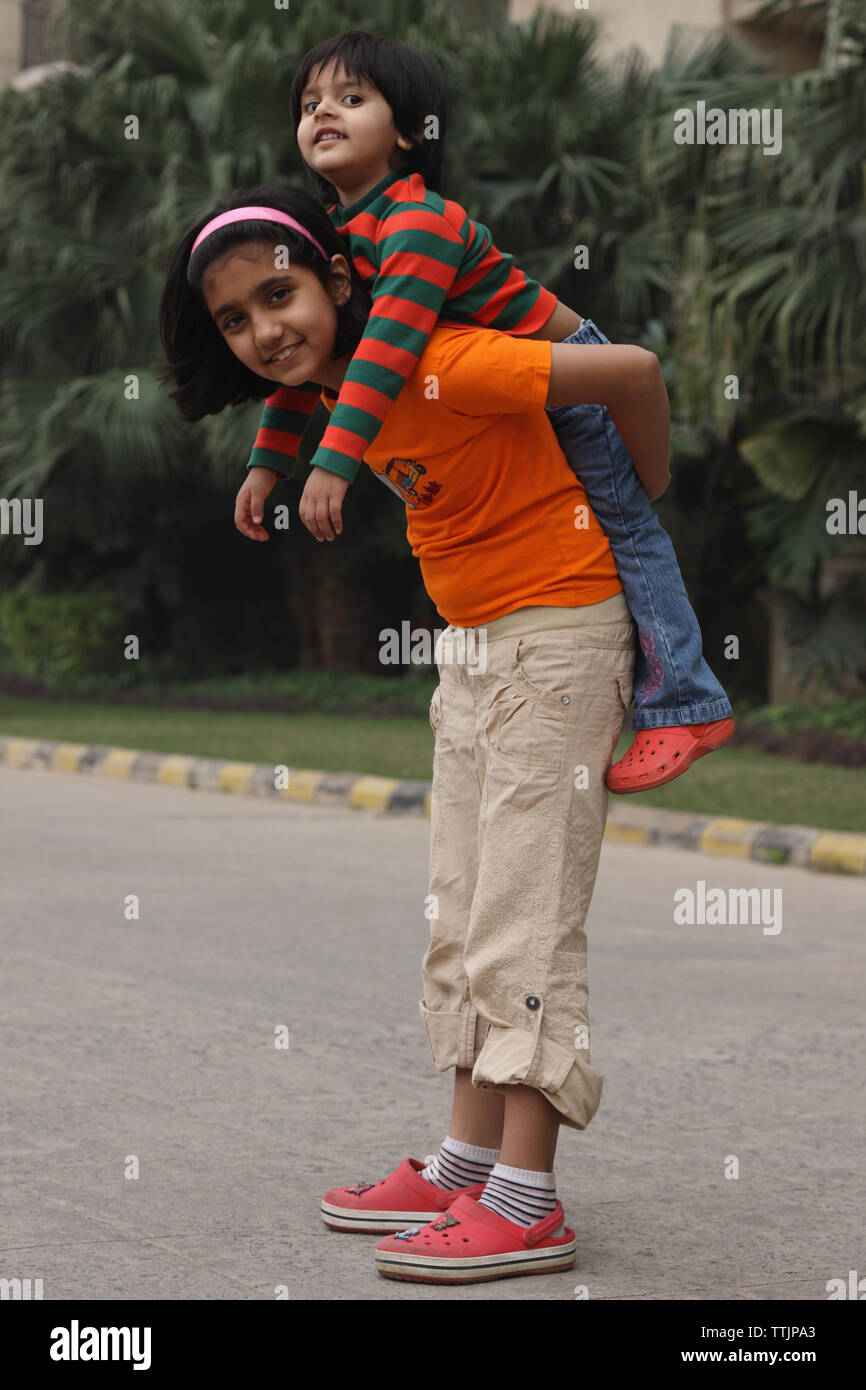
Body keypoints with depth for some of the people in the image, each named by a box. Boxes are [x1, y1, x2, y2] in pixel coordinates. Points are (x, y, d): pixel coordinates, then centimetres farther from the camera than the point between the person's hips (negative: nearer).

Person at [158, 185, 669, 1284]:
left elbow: (630, 371, -25)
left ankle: (526, 1207, -10)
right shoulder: (334, 388, 2)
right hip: (471, 645, 10)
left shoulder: (437, 366, -25)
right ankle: (468, 1164, 18)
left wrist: (646, 510, -10)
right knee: (464, 915, 11)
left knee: (525, 915, -11)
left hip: (557, 632, -10)